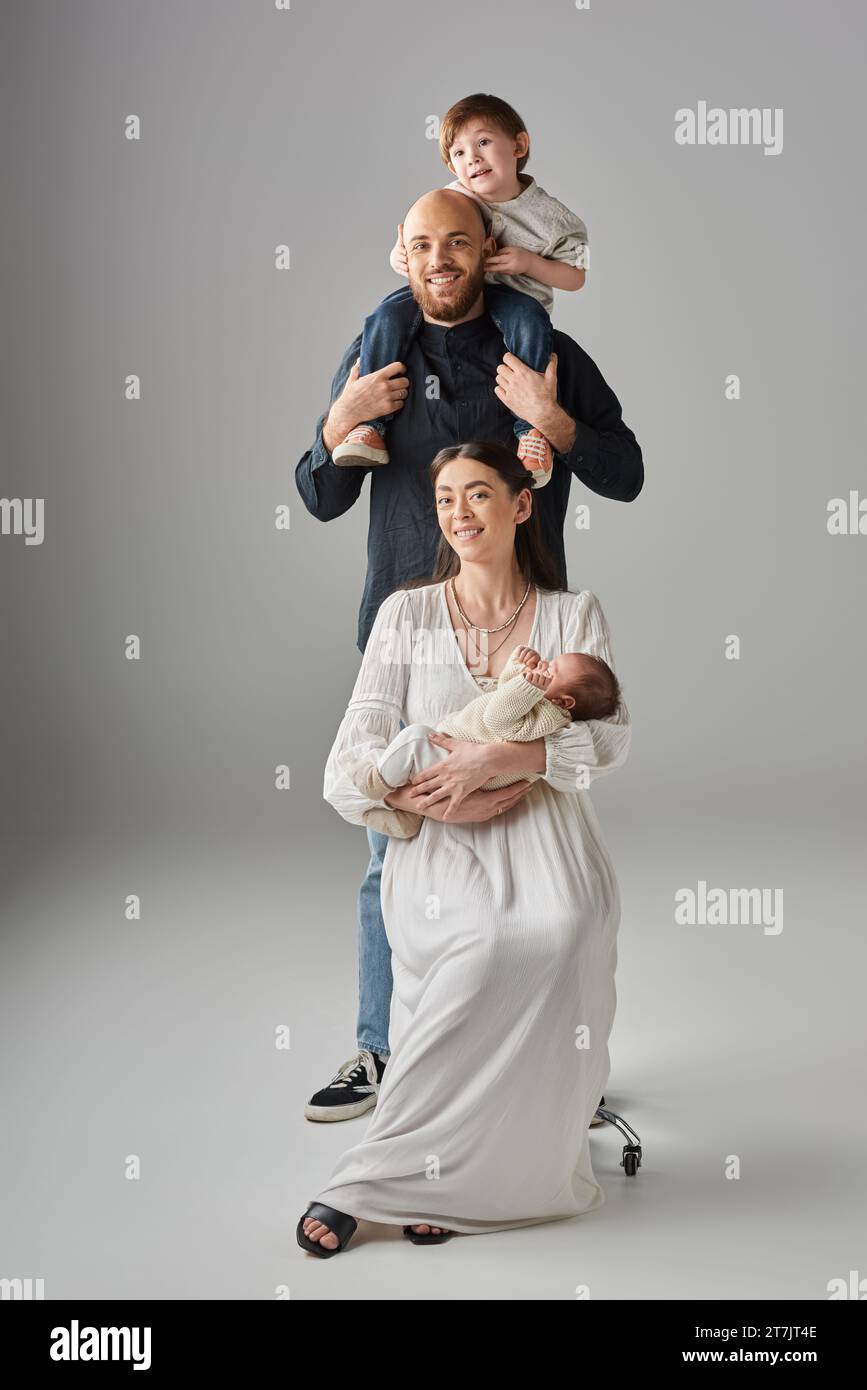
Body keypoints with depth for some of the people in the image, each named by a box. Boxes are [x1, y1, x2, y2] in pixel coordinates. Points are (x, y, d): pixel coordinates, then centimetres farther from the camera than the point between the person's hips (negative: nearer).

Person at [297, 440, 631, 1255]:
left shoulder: (574, 614, 15)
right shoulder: (407, 612, 14)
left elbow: (611, 736, -1)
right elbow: (354, 759, 5)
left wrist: (497, 755, -16)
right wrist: (432, 798, -14)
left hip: (544, 834, 1)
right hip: (438, 846, -1)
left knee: (564, 934, -34)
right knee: (483, 953, -35)